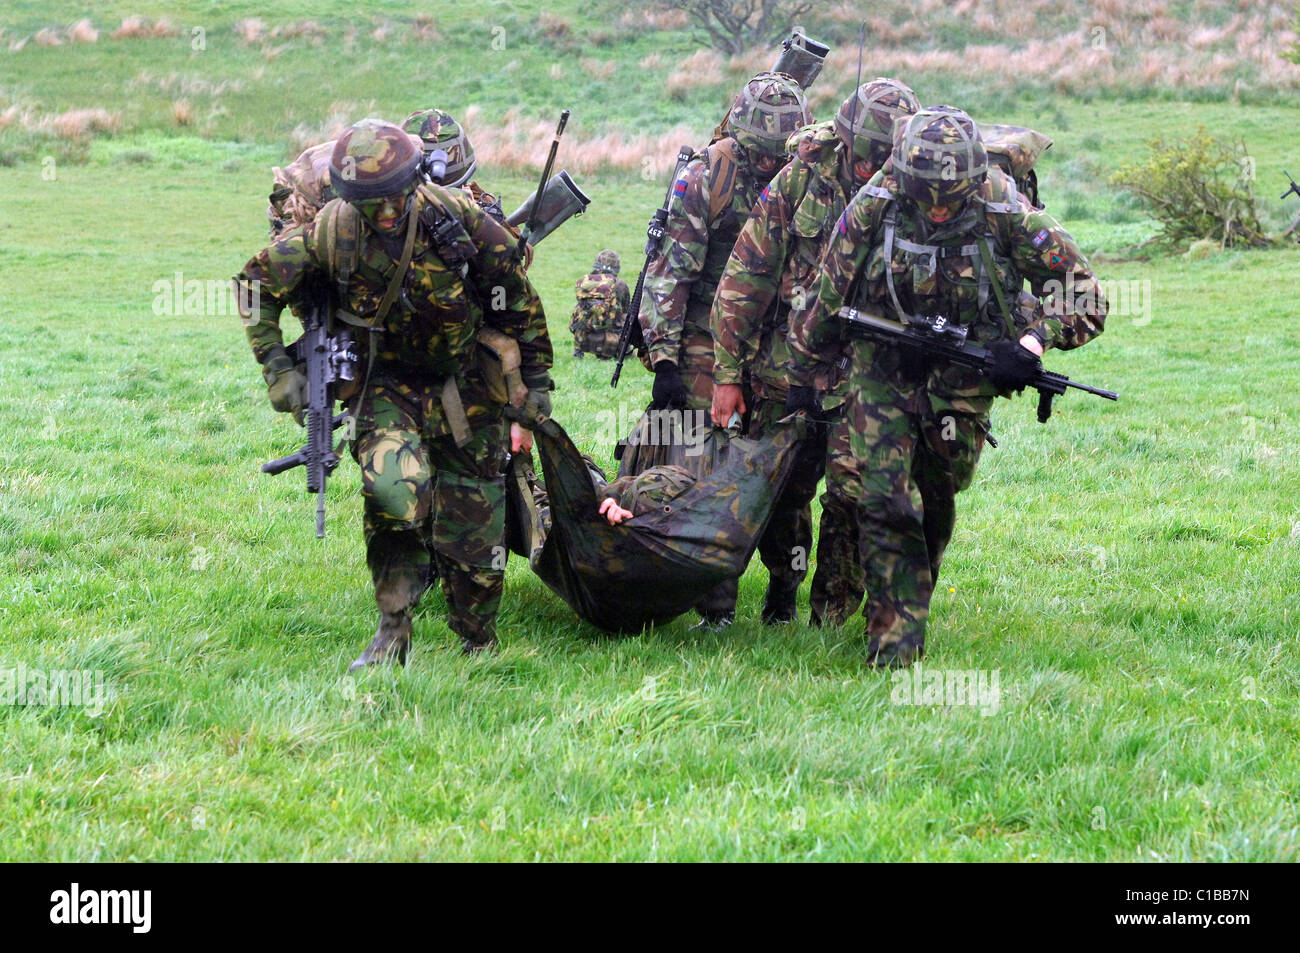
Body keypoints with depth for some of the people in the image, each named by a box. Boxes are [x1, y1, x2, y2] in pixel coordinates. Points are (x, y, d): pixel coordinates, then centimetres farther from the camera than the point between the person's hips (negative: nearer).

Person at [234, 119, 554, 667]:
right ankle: (392, 630, -12)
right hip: (388, 385, 0)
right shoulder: (333, 232, -17)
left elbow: (518, 300, -3)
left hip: (468, 385, 1)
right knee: (394, 489, -28)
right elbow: (258, 283, 0)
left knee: (471, 532, 3)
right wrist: (277, 369, -5)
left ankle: (478, 644, 24)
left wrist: (535, 383, 4)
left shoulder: (458, 218, -19)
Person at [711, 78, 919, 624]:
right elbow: (746, 276, -2)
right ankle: (782, 583, 37)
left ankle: (831, 617, 12)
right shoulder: (802, 179, -7)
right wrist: (728, 373, -3)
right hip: (785, 369, 1)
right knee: (777, 491, 10)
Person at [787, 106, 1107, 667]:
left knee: (934, 505, 14)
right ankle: (895, 645, -10)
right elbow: (826, 300, 0)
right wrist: (806, 378, 7)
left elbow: (1086, 296, -12)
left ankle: (911, 600, 38)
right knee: (880, 500, -14)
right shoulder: (872, 209, -16)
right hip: (880, 374, -1)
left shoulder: (1005, 213, -18)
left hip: (961, 385, 1)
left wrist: (1036, 340, -29)